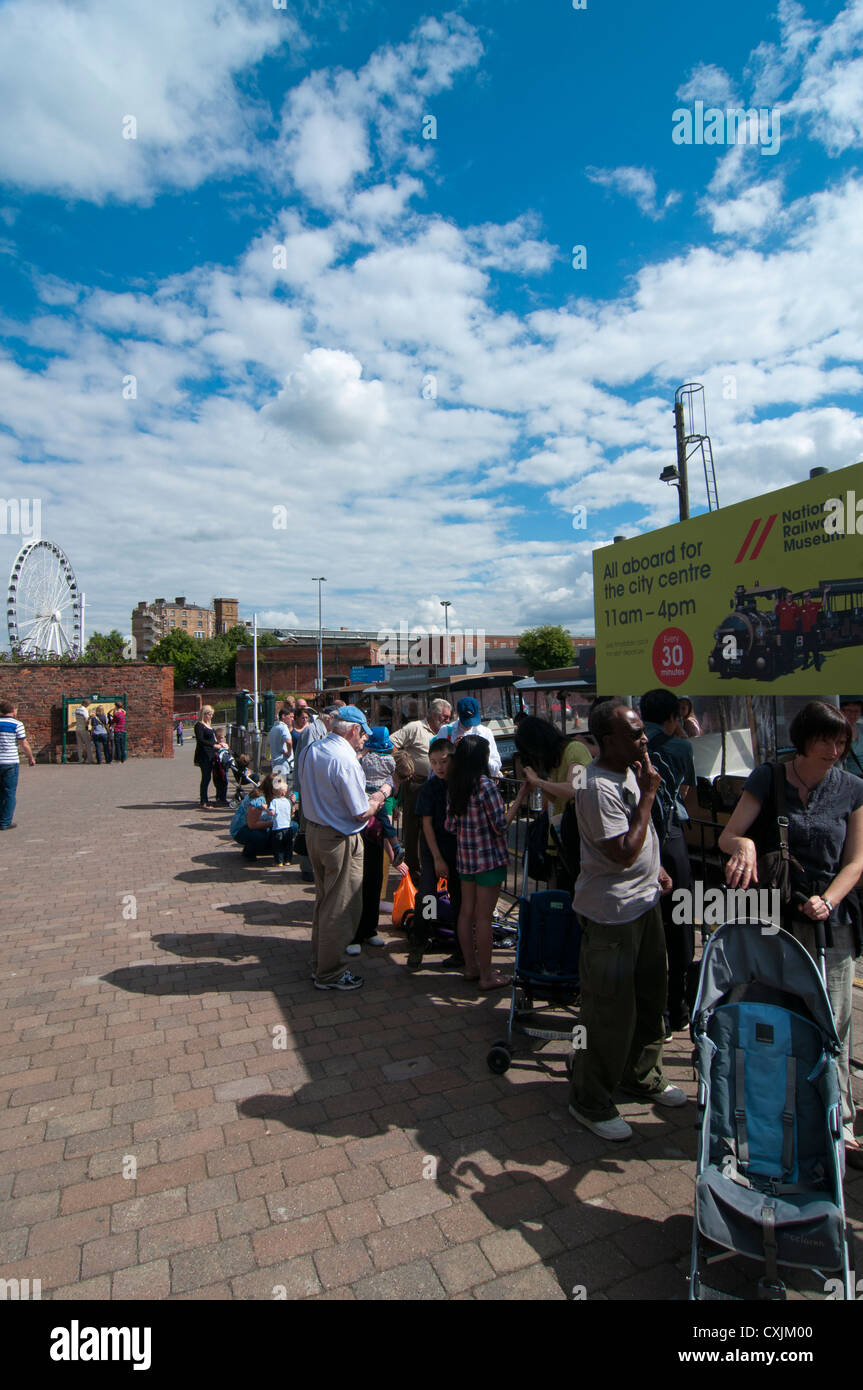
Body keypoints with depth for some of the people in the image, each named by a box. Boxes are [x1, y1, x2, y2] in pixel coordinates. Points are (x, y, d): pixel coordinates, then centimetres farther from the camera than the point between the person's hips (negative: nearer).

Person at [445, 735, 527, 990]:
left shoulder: (453, 787, 3)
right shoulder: (485, 785, -19)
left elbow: (450, 826, 6)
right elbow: (501, 825, -17)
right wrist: (520, 798, -12)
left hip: (464, 857, 7)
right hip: (489, 858, -7)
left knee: (466, 912, 14)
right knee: (484, 917, 1)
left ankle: (471, 966, 26)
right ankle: (486, 976, 11)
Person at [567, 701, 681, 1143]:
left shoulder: (630, 771, 7)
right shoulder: (598, 788, -26)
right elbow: (624, 853, -28)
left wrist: (656, 867, 17)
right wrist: (647, 794, -24)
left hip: (644, 900, 10)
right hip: (611, 913, -10)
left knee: (651, 995, 22)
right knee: (611, 1011, 2)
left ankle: (643, 1077, 44)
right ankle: (591, 1102, 22)